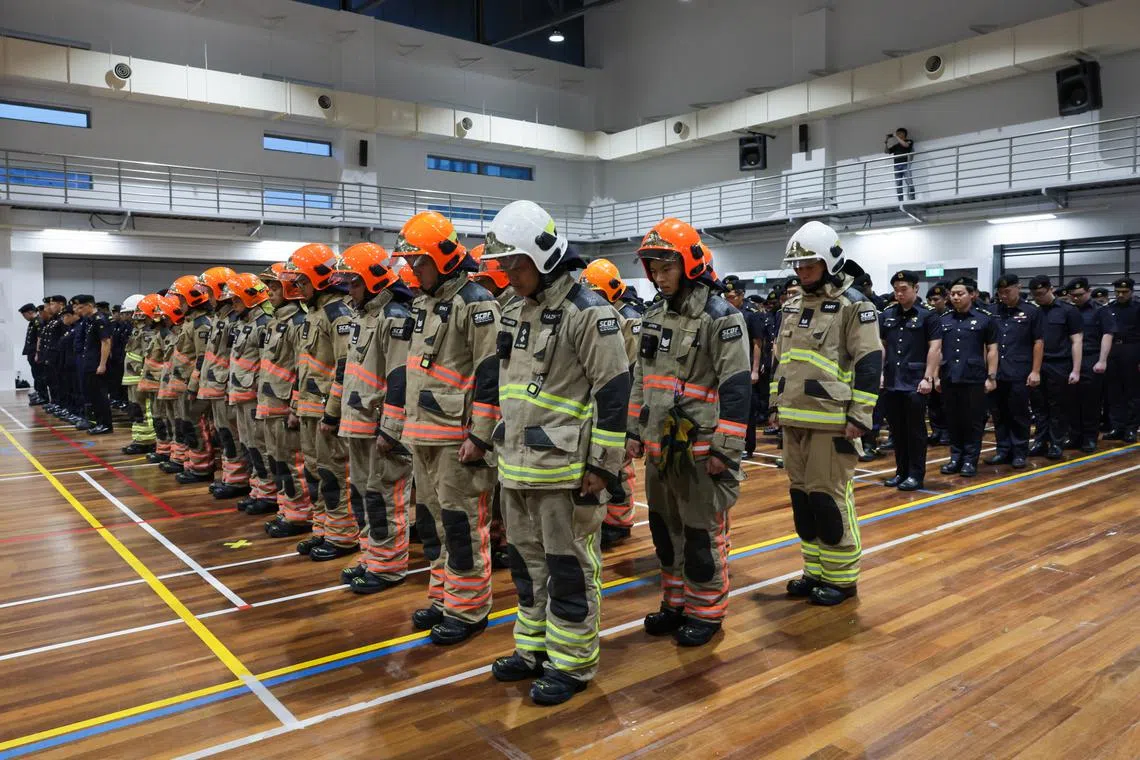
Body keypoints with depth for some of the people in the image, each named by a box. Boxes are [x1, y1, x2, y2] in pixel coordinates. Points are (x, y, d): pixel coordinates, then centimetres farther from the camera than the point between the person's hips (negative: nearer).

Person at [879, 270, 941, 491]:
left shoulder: (927, 315, -2)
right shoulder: (886, 315, 10)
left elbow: (935, 348, -6)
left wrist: (928, 377, -12)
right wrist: (879, 372, 5)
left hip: (915, 384, -4)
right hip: (891, 383, 4)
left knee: (915, 431, 1)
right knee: (897, 431, 11)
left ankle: (916, 474, 10)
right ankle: (901, 472, 21)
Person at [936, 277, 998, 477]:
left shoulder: (985, 319, 1)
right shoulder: (943, 320, 10)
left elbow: (992, 350, 2)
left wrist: (991, 377, -4)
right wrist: (936, 375, 8)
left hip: (974, 378, -3)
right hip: (949, 378, 3)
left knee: (973, 421, 2)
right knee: (953, 421, 9)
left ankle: (970, 460, 10)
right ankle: (956, 457, 18)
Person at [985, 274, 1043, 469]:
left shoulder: (1031, 311, 0)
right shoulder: (993, 311, 8)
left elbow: (1038, 342, 0)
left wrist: (1035, 371, -5)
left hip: (1020, 374, -3)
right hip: (995, 372, 3)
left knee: (1019, 415, 4)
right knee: (998, 414, 8)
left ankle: (1019, 453, 14)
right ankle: (1003, 450, 19)